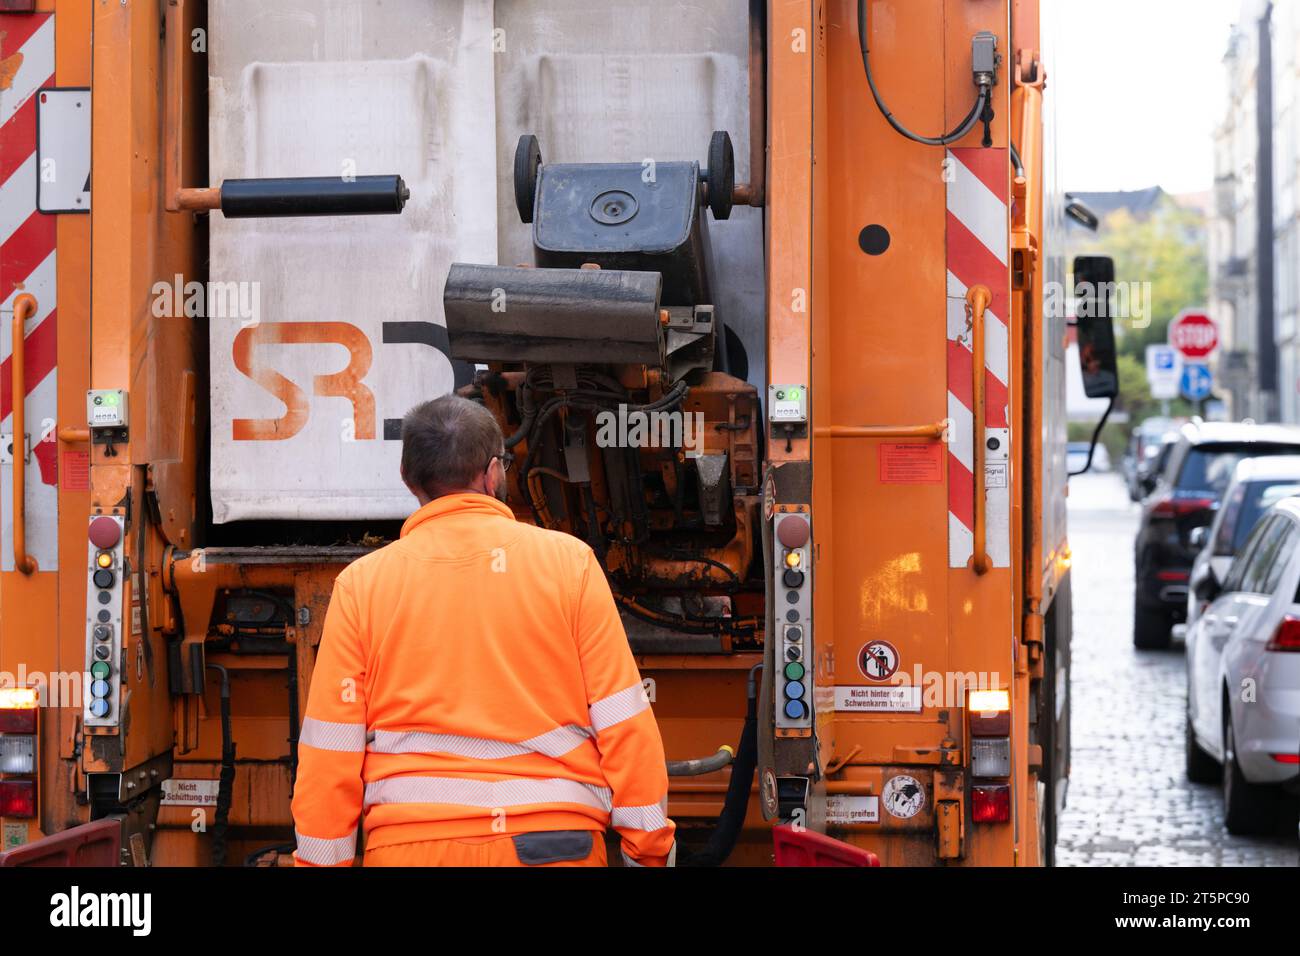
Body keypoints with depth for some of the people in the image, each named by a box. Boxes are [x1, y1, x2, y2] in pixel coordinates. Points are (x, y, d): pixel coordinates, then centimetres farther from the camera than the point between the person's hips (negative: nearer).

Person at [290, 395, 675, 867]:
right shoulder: (568, 561, 4)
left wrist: (322, 861, 9)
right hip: (552, 843, 0)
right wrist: (650, 848, 8)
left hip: (410, 845, 0)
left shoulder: (361, 583, 4)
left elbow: (330, 752, 2)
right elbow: (625, 725, 1)